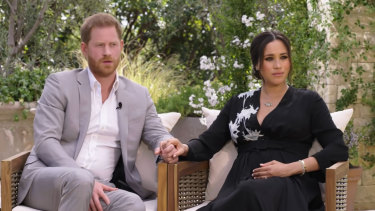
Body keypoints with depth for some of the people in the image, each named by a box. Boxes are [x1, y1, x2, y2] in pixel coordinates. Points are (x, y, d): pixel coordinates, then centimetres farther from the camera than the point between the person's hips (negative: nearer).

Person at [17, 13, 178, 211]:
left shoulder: (139, 96, 15)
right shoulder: (60, 84, 4)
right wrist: (84, 179, -21)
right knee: (80, 180, -38)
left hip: (99, 187, 3)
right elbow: (45, 141, -6)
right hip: (45, 179, -3)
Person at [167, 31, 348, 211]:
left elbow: (338, 150, 6)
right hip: (241, 187, 2)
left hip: (289, 185, -1)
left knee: (253, 193, -39)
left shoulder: (309, 101, 14)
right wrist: (184, 149, -8)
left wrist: (291, 168, -8)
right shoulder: (238, 103, 23)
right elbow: (207, 143, 16)